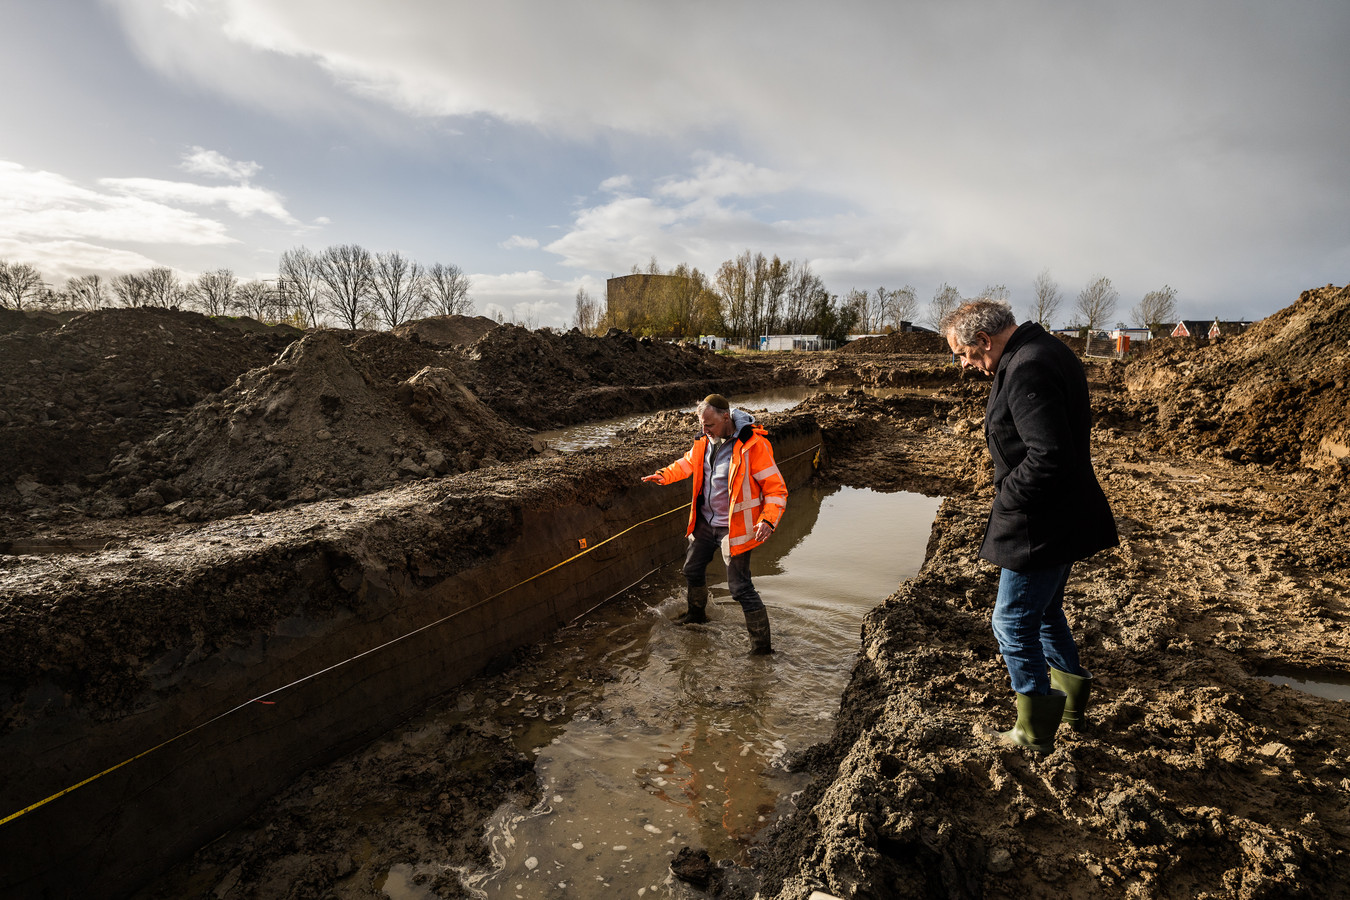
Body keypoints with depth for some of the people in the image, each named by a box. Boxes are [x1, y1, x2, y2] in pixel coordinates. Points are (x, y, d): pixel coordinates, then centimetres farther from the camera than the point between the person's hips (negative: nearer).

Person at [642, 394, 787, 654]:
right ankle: (697, 613, 51)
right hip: (705, 522, 8)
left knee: (740, 587, -6)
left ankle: (762, 645, 9)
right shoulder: (706, 440, 0)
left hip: (733, 528, -8)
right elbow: (688, 462, 20)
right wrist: (664, 476, 3)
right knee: (692, 569, 23)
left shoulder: (754, 445, -22)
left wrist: (768, 520, -33)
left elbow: (776, 488, -19)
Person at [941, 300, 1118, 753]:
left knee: (1013, 623, 3)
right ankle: (1071, 703, 41)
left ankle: (1035, 730, 18)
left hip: (1039, 526, -11)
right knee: (1045, 611, 25)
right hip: (1064, 517, 11)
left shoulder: (1027, 371, -24)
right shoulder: (1047, 350, 10)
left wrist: (1006, 496, -16)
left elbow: (1048, 457, -31)